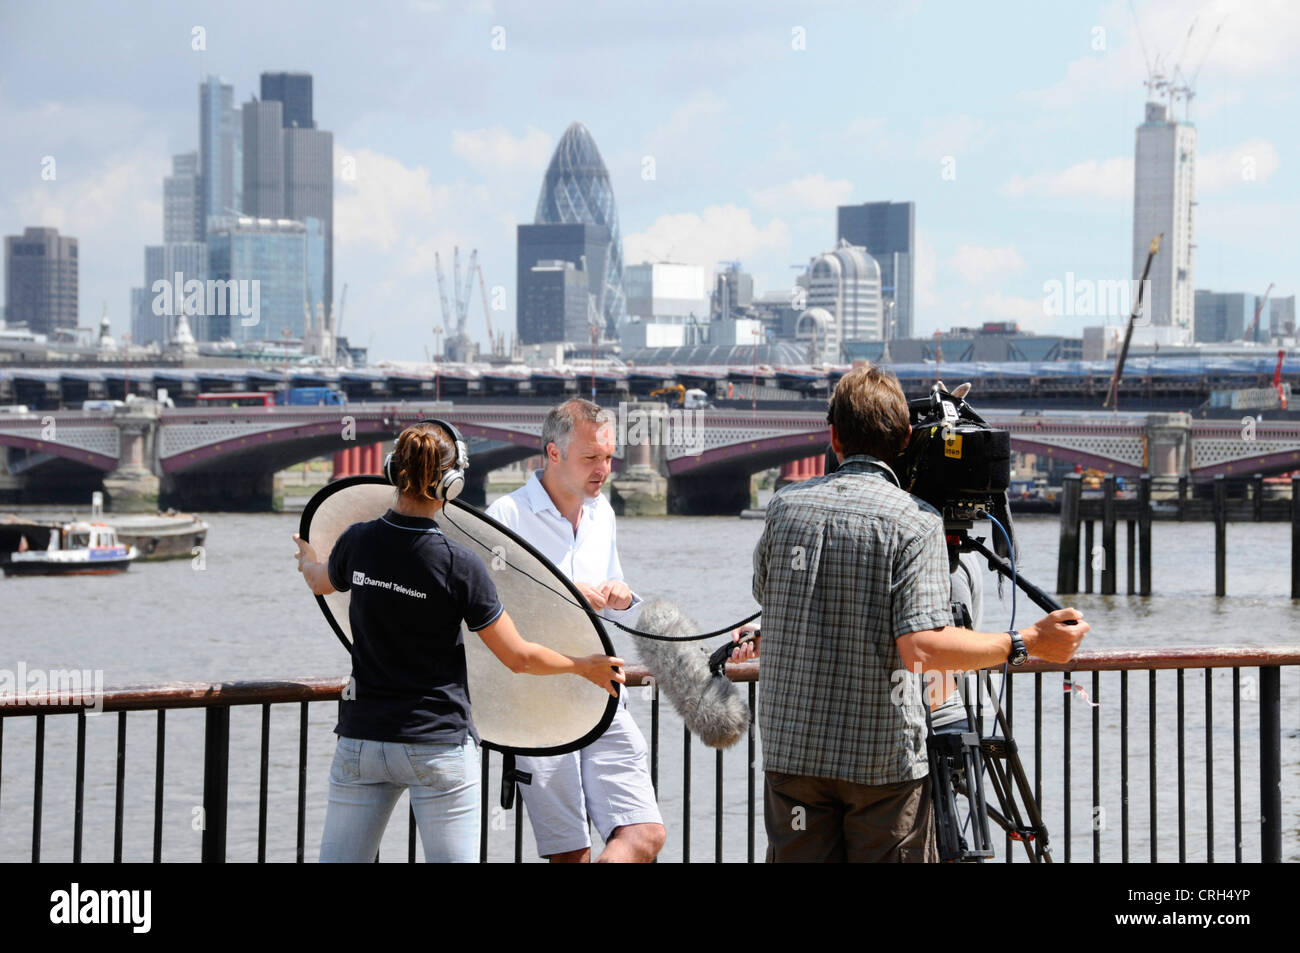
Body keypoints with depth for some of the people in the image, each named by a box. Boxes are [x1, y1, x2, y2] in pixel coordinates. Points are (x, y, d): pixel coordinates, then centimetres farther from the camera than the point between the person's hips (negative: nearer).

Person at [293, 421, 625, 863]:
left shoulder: (357, 542, -4)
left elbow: (321, 582, 22)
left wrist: (308, 561, 47)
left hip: (361, 737, 3)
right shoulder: (460, 564, -14)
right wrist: (585, 667, 10)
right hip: (438, 743, -3)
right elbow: (517, 657, -7)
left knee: (338, 858, 8)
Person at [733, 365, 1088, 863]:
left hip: (790, 749, 4)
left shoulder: (785, 506, 4)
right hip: (883, 758, -3)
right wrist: (1027, 642, -14)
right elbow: (919, 648, -21)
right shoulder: (914, 522, -10)